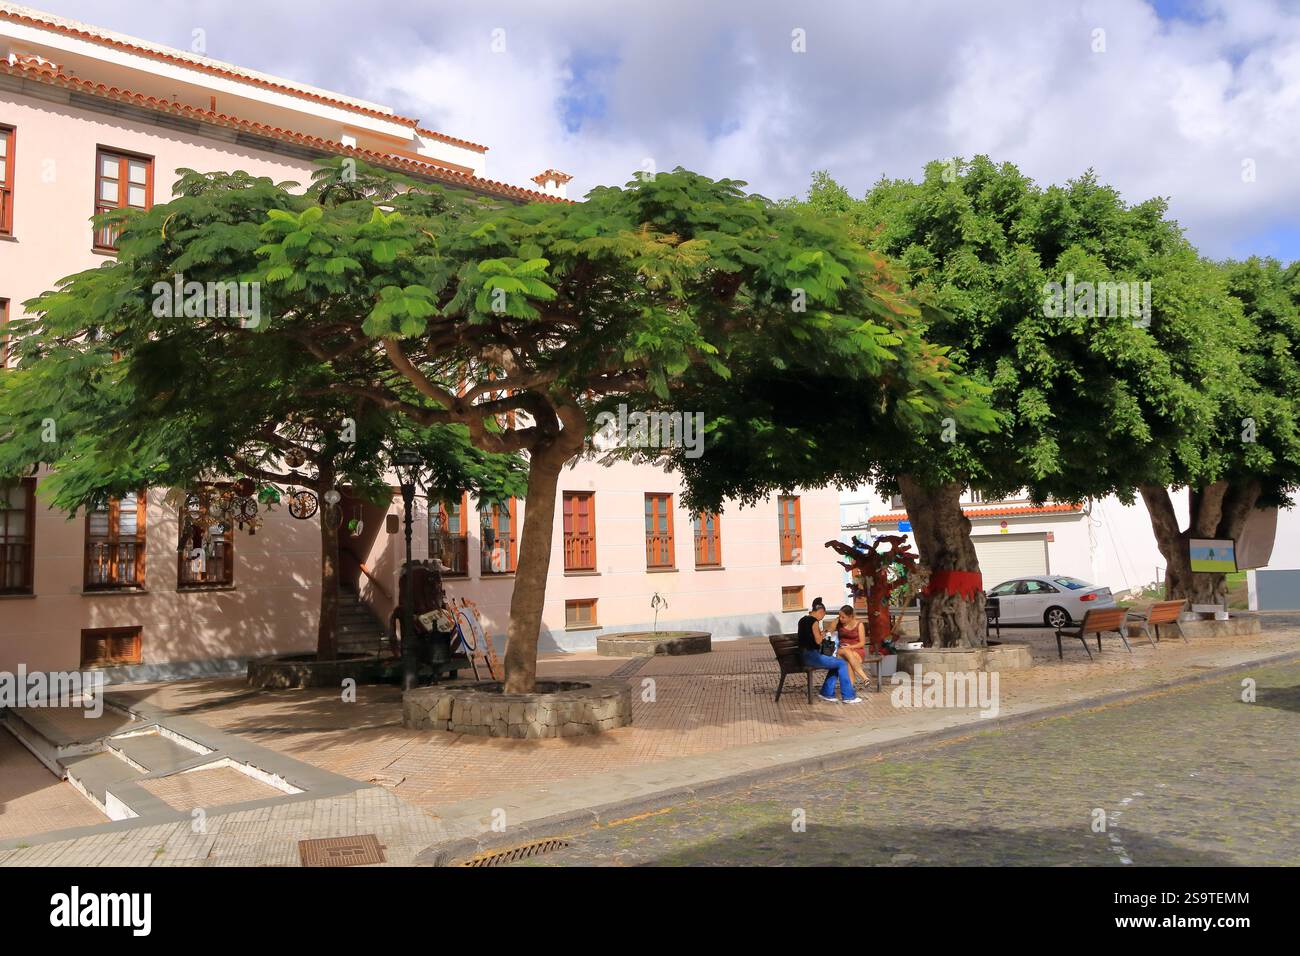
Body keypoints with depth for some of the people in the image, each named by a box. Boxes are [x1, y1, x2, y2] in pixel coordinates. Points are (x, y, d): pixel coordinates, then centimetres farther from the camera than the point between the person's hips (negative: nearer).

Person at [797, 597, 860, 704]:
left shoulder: (803, 620, 14)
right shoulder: (814, 621, -14)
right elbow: (818, 641, -16)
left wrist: (820, 634, 15)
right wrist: (822, 635, 3)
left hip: (804, 656, 10)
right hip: (811, 656, -10)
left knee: (836, 664, 19)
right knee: (842, 663, -7)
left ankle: (827, 693, 19)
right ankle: (848, 696, -3)